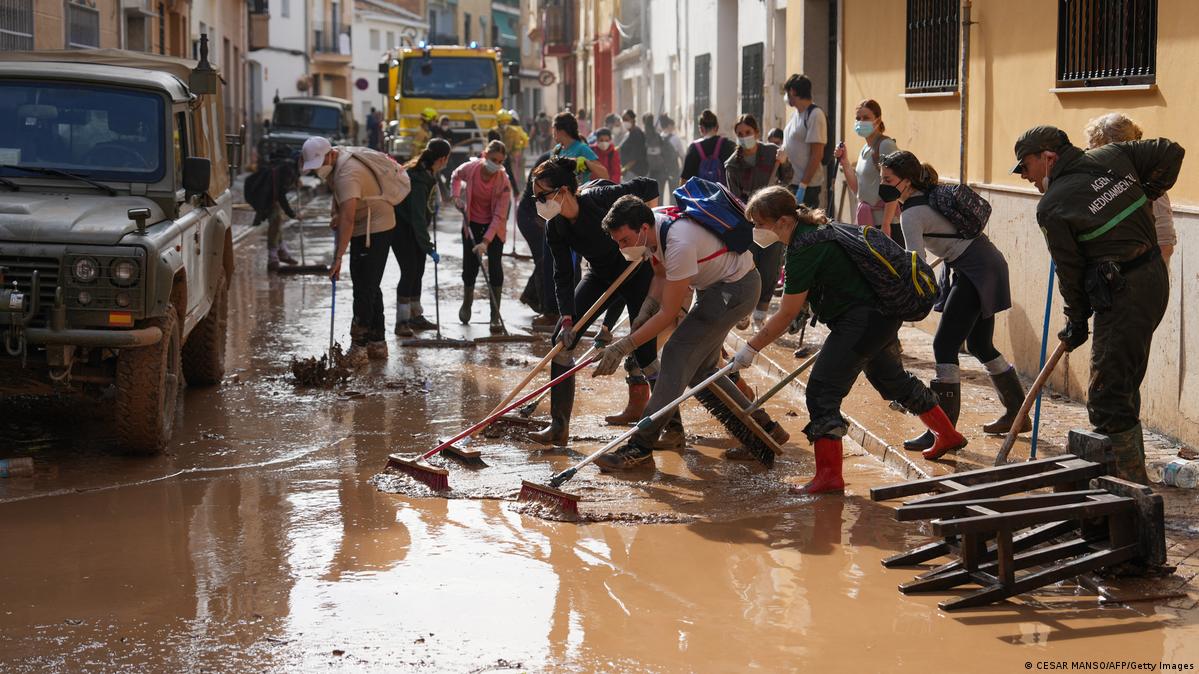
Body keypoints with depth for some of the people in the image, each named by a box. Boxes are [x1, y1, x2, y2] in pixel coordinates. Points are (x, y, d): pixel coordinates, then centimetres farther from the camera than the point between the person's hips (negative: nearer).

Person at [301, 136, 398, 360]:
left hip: (374, 229, -11)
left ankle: (359, 346, -9)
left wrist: (338, 258, -39)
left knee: (364, 289, -11)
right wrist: (336, 214, 4)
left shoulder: (348, 174, -29)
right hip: (365, 228, 11)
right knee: (370, 287, 15)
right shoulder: (336, 156, 3)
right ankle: (377, 344, 22)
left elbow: (348, 218, -37)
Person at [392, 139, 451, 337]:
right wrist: (428, 248, -31)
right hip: (401, 226, -9)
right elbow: (418, 217, -31)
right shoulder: (418, 180, -31)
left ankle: (415, 316, 21)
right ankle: (402, 321, -6)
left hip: (415, 227, 9)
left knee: (418, 271, 11)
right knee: (409, 271, -11)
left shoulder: (428, 172, -3)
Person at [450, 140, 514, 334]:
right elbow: (456, 176, 10)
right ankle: (467, 302, 35)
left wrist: (486, 242, -34)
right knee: (470, 265, 6)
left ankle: (495, 316, -6)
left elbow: (499, 216, -27)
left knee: (495, 267, -10)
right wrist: (456, 195, -6)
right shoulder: (470, 168, -18)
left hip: (494, 226, -2)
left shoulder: (503, 181, -25)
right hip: (472, 224, 2)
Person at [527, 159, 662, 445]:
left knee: (645, 353, -11)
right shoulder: (555, 228, -14)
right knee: (561, 340, -8)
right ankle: (559, 425, -5)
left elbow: (648, 187, -15)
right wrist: (567, 320, -24)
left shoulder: (601, 199, -29)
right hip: (600, 276, 5)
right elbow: (563, 276, -15)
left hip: (638, 272, -5)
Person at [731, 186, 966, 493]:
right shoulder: (815, 230, 10)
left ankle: (829, 476, -14)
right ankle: (948, 435, 45)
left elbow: (787, 314, -17)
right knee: (892, 379, 29)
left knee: (822, 390, -12)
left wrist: (751, 348, -8)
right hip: (882, 314, 11)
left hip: (862, 320, -11)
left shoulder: (804, 249, -20)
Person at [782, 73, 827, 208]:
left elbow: (817, 155, -18)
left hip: (808, 186, -9)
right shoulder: (795, 114, 14)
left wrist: (803, 186, -20)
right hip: (790, 182, 9)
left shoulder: (815, 115, -13)